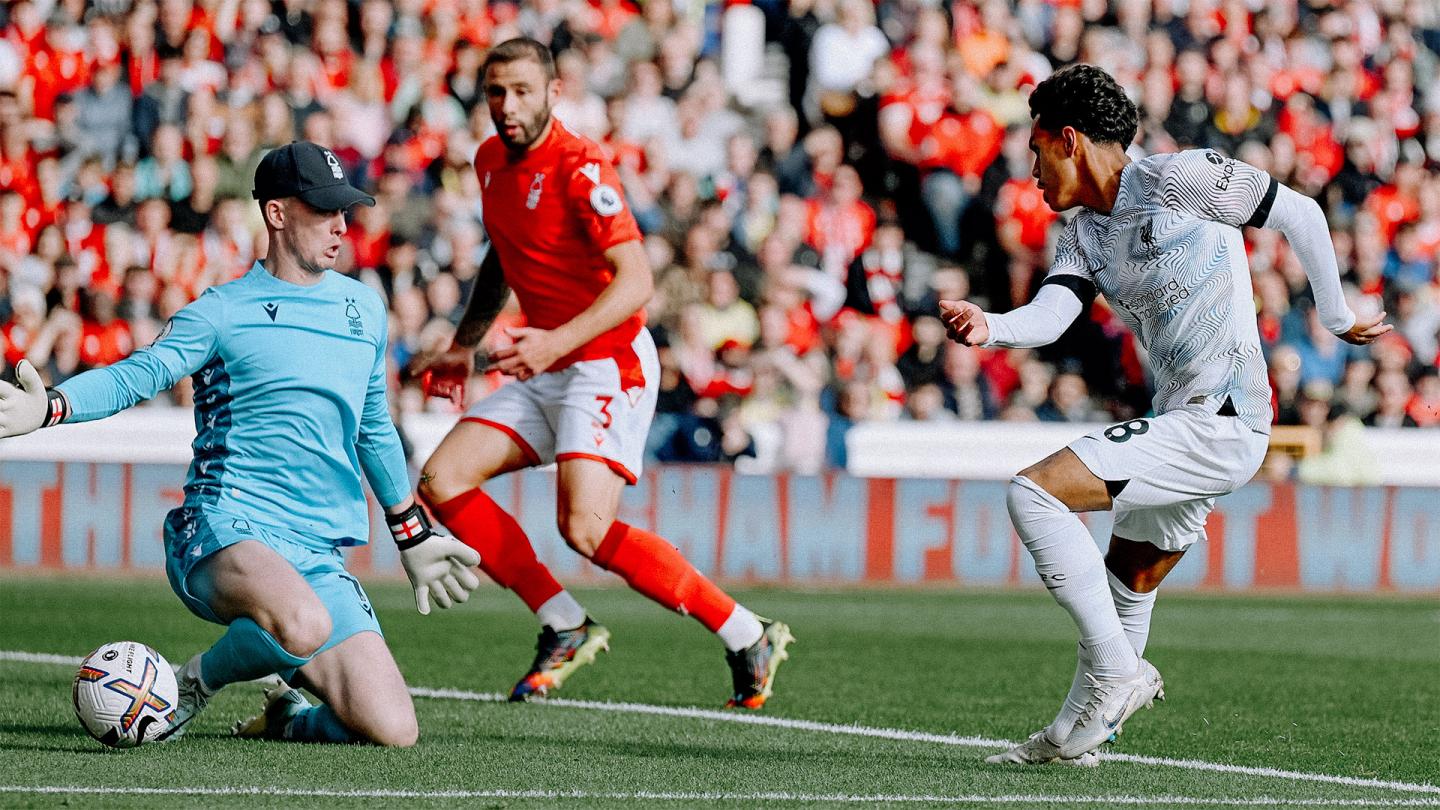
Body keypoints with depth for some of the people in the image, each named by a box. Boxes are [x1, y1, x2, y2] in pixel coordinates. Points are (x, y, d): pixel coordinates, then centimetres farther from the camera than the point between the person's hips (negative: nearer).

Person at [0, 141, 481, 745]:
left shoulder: (363, 309, 18)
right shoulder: (223, 312, 1)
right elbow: (137, 375, -12)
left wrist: (414, 537, 36)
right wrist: (50, 407, -31)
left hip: (320, 553, 5)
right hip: (225, 531, -5)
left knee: (392, 731, -13)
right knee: (305, 626, -40)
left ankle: (284, 715, 20)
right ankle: (195, 680, -7)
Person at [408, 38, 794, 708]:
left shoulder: (579, 168, -17)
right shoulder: (491, 161, 9)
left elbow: (635, 282, -26)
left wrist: (556, 342, -36)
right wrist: (464, 346, 25)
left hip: (607, 364, -9)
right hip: (543, 370, 9)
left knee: (586, 528, -24)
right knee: (442, 481, -3)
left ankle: (747, 637, -13)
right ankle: (564, 628, 6)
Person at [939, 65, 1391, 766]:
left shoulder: (1177, 178, -9)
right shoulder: (1083, 236, 14)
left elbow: (1301, 215, -2)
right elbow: (1048, 316, -3)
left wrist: (1338, 317, 8)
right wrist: (989, 328, -26)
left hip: (1220, 423, -9)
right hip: (1185, 427, 9)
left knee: (1033, 493, -18)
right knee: (1126, 588, 22)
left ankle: (1117, 673, -14)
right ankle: (1079, 729, 39)